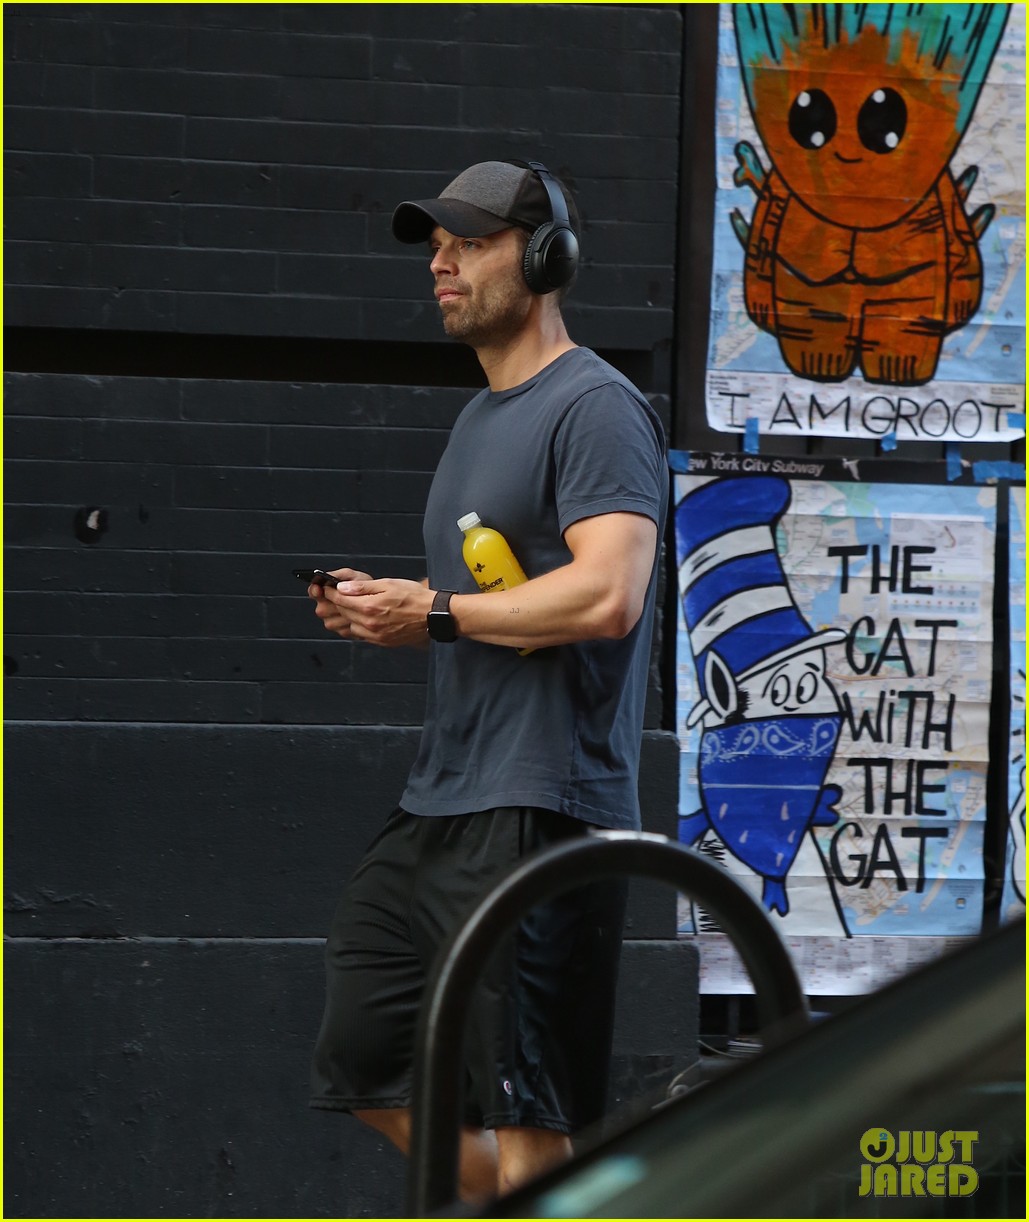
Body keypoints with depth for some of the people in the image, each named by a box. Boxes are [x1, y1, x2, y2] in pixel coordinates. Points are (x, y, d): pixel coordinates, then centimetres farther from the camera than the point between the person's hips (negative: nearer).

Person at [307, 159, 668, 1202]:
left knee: (517, 1108, -8)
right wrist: (381, 609, 9)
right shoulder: (481, 417, 21)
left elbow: (606, 596, -22)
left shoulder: (595, 406, -9)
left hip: (539, 805, -10)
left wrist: (432, 612, -14)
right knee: (369, 1059, 12)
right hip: (437, 803, 10)